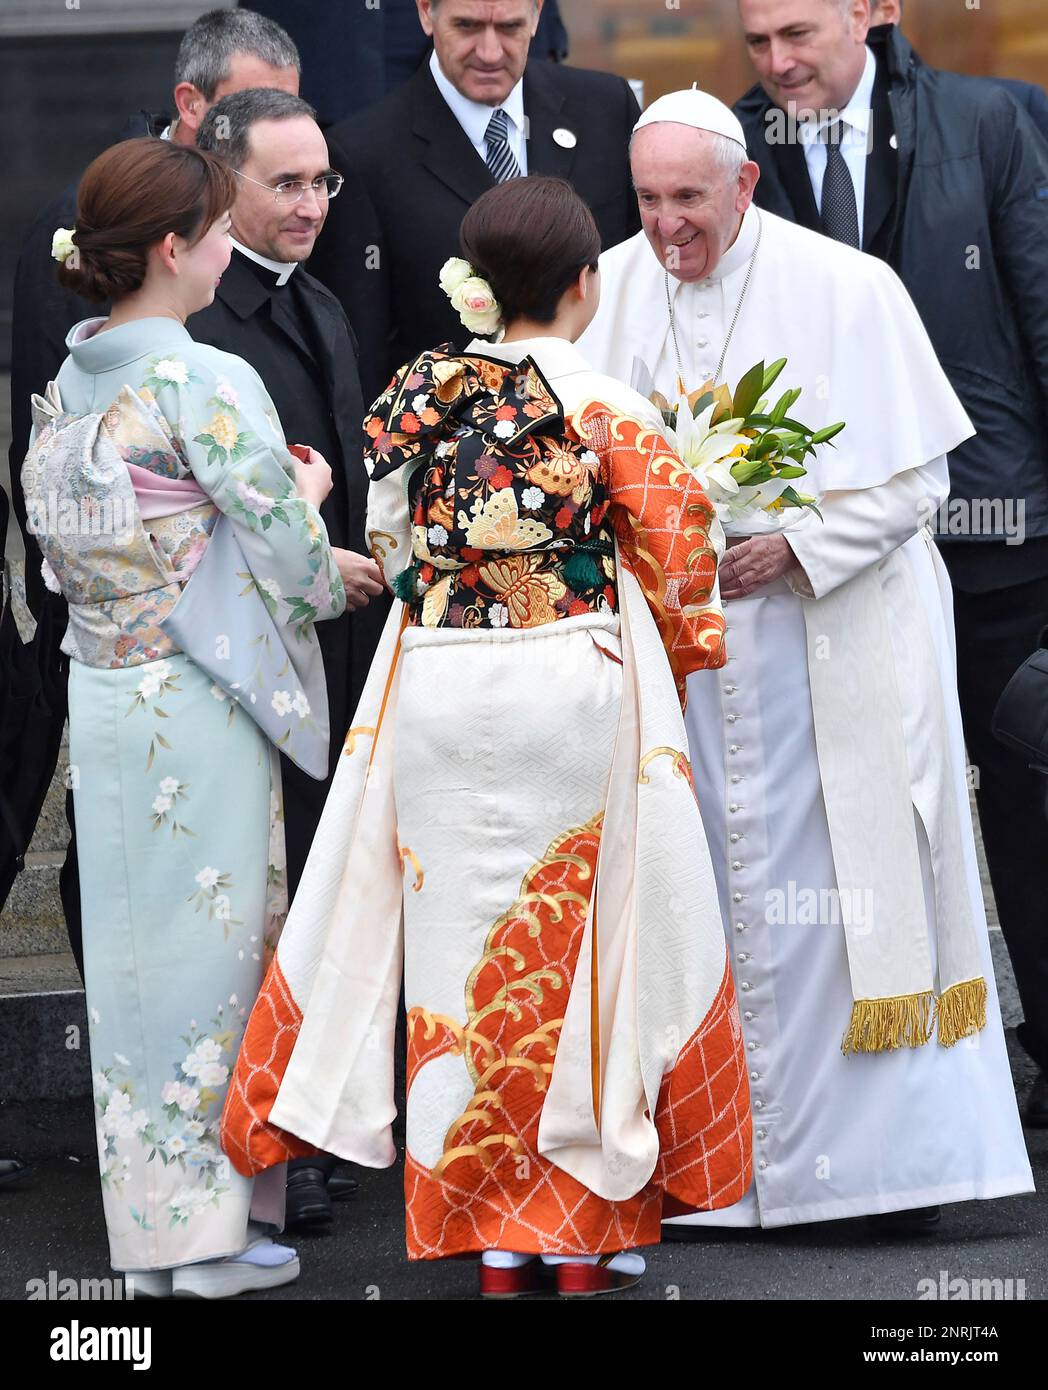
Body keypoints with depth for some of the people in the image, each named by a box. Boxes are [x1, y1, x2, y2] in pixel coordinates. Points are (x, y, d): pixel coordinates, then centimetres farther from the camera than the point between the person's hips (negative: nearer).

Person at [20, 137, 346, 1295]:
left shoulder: (65, 388, 7)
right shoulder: (207, 385, -16)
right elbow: (294, 563, -16)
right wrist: (309, 493, 8)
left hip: (101, 696, 7)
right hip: (200, 706, -7)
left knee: (134, 955, 11)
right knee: (213, 941, 1)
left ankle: (147, 1231, 18)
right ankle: (214, 1230, 7)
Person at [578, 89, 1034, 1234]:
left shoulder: (844, 289, -7)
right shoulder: (609, 290, 3)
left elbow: (916, 474, -5)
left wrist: (797, 545, -16)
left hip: (836, 649, -3)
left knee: (853, 884, -2)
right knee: (706, 892, 3)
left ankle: (900, 1154, 4)